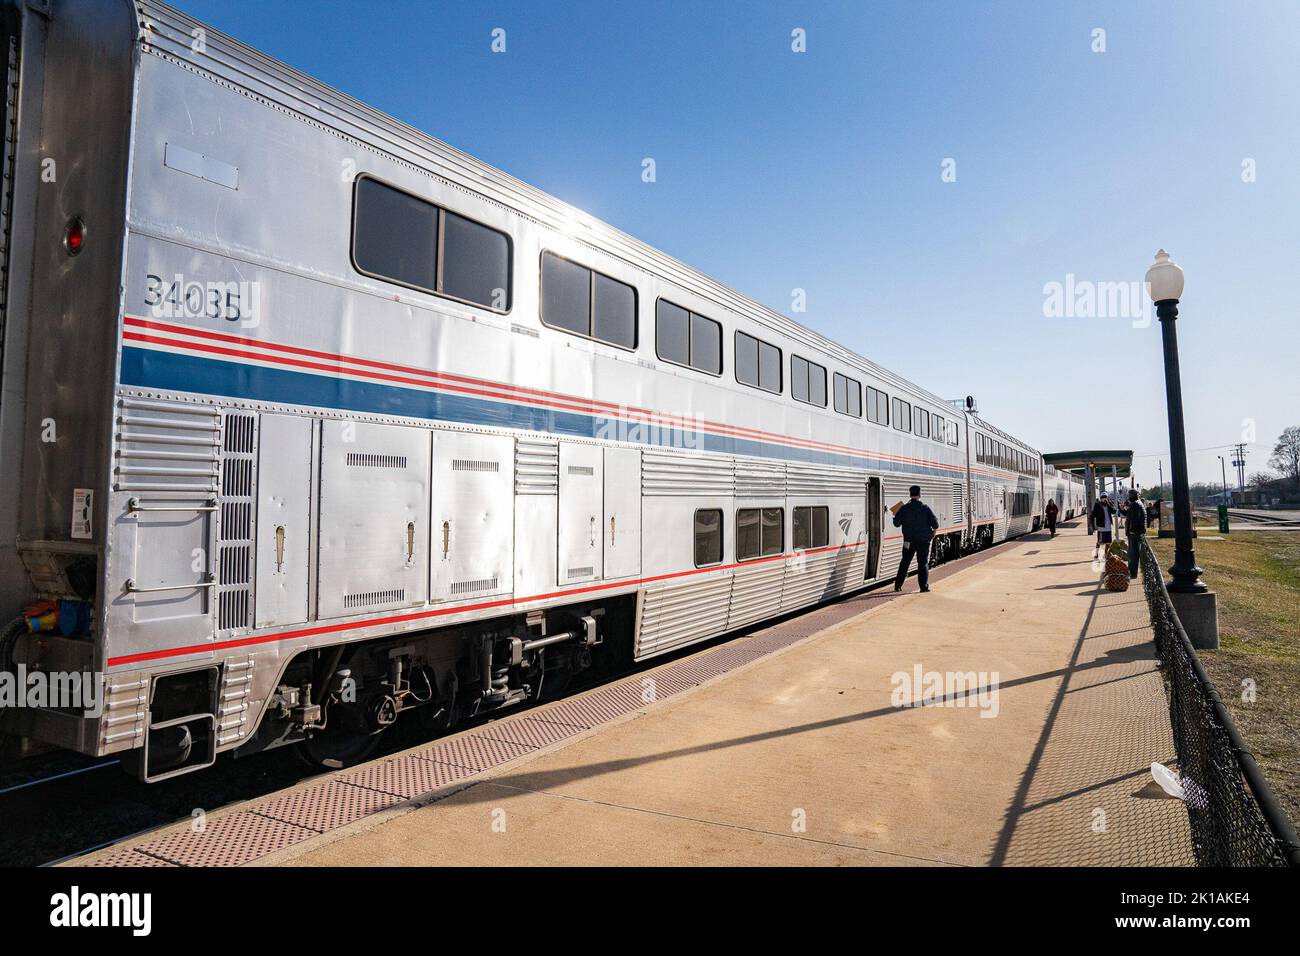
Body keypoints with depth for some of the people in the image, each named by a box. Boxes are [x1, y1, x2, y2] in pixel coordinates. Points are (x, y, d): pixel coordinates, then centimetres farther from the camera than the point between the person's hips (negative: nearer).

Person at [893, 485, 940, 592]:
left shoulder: (904, 508, -5)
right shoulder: (925, 508, -6)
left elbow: (896, 523, -3)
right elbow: (935, 523, -6)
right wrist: (933, 532, 13)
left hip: (909, 540, 1)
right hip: (923, 540, -1)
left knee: (904, 562, 12)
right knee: (923, 563, 6)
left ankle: (898, 585, 14)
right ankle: (924, 587, 3)